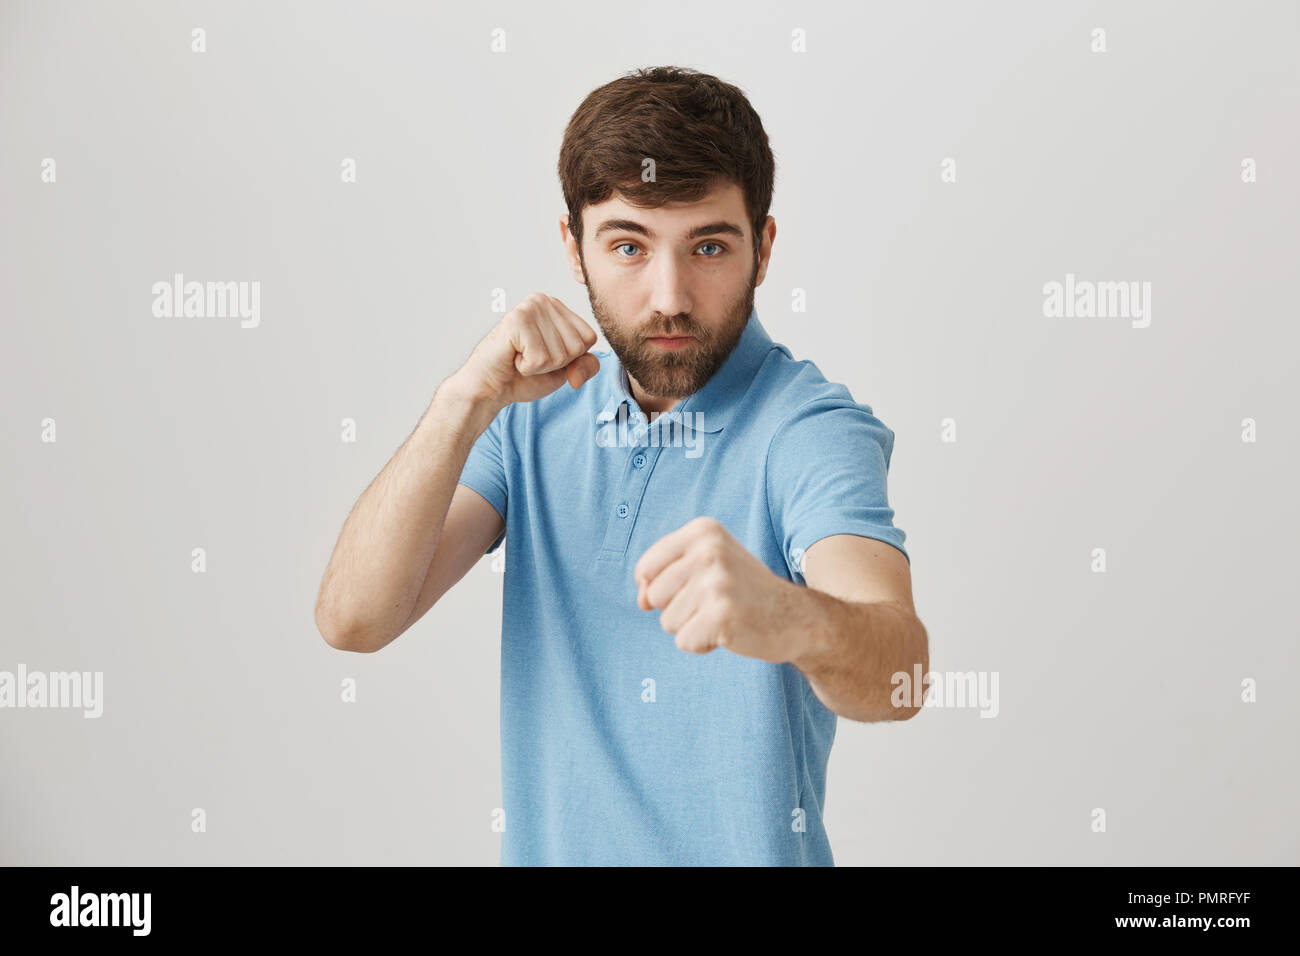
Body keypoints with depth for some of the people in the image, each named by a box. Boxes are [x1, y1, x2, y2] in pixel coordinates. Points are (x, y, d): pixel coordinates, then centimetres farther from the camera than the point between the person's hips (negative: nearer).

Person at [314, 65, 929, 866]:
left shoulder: (813, 428, -18)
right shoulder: (534, 417, -4)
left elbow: (898, 671, -35)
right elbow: (354, 619, -14)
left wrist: (793, 620, -57)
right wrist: (465, 404, -26)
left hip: (750, 846, -4)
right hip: (544, 844, 4)